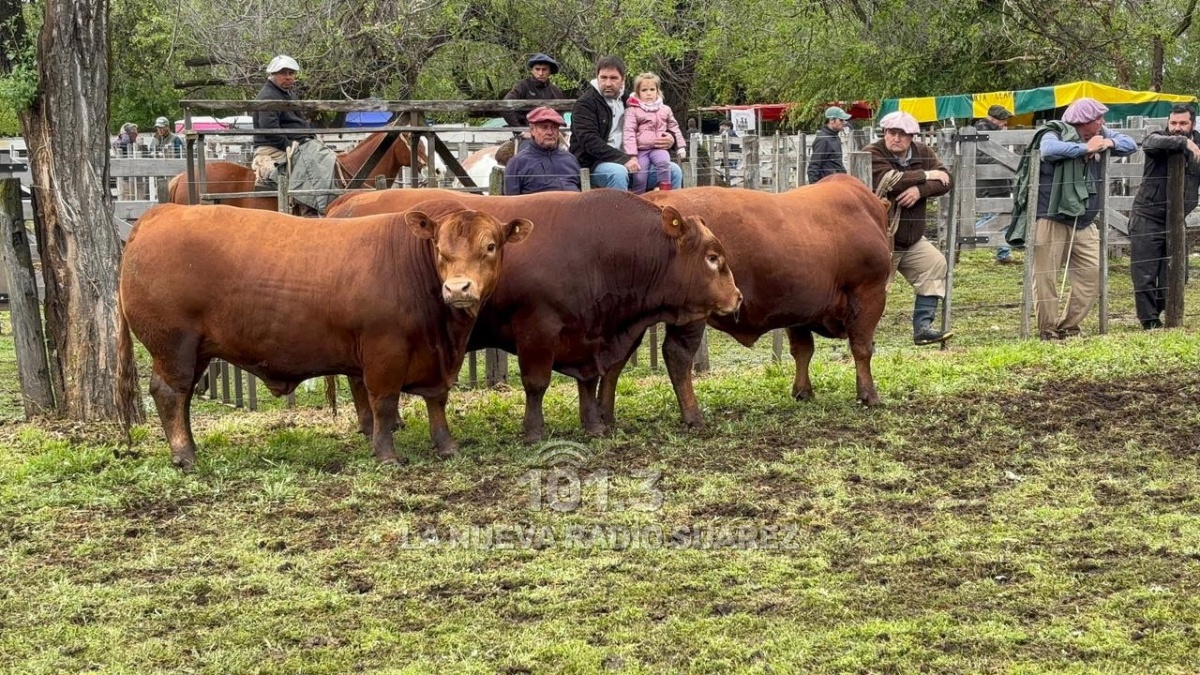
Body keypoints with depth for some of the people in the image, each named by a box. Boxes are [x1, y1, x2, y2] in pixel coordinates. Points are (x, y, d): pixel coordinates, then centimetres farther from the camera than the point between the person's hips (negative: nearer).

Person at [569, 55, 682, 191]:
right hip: (593, 163, -6)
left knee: (673, 170, -7)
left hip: (628, 162, 6)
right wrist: (623, 159, -26)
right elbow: (589, 141, -17)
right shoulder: (585, 103, -3)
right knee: (618, 172, -38)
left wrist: (669, 140, 2)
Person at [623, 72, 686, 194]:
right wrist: (631, 155, -14)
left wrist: (681, 146, 20)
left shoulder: (665, 109, 13)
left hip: (659, 148, 1)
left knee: (663, 161, -30)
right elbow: (629, 132, -6)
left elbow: (674, 128, 25)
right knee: (639, 177, -15)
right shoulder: (633, 110, 1)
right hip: (641, 149, -1)